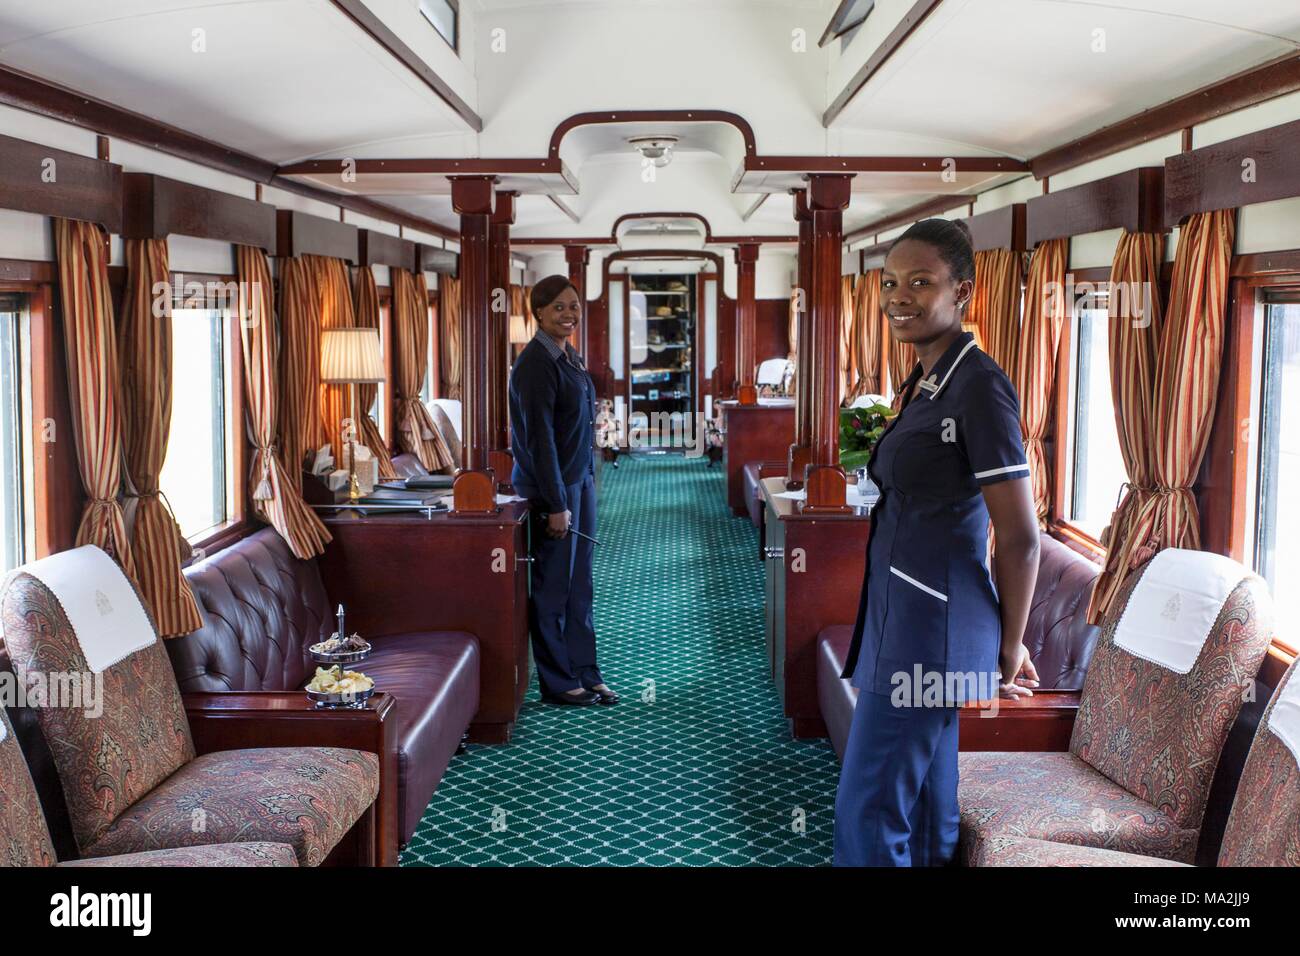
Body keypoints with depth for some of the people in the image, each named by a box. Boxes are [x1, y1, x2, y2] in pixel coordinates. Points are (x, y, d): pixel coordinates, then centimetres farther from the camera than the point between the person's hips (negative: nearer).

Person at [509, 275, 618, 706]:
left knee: (579, 582, 13)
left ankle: (585, 673, 22)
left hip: (580, 479, 9)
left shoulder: (570, 356, 12)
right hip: (550, 484, -9)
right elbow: (539, 437, -20)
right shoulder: (536, 363, -17)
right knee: (552, 585, 1)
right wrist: (555, 504, -22)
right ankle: (557, 682, 12)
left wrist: (586, 480, 17)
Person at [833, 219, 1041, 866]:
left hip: (931, 630, -9)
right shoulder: (924, 383, 13)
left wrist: (1009, 652, -9)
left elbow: (1020, 536, -16)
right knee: (928, 806, 17)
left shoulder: (979, 386, -16)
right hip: (900, 618, 9)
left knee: (867, 812, -3)